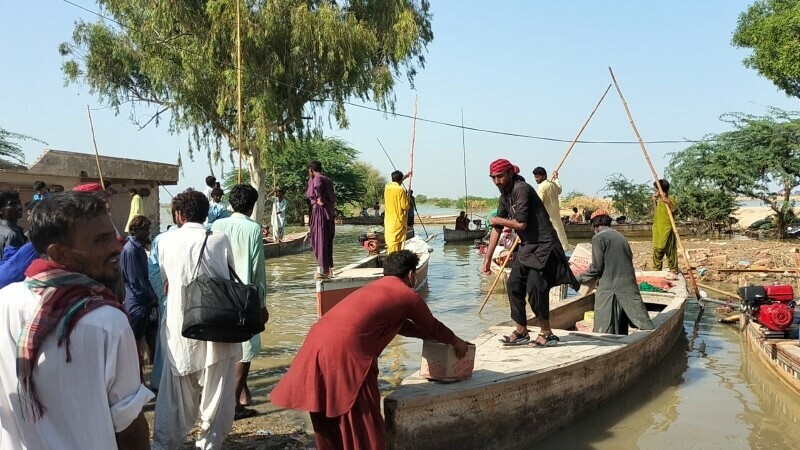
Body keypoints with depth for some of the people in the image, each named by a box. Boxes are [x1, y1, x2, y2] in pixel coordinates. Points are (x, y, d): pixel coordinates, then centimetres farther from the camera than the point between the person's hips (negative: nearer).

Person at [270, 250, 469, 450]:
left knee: (329, 422, 22)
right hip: (346, 351, -8)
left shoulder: (375, 287, 28)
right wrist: (456, 341, 39)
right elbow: (432, 327, 21)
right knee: (362, 427, 7)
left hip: (317, 343, 8)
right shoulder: (408, 296, 6)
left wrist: (426, 335, 50)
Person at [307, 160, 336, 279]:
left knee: (319, 240, -2)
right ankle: (328, 268, 19)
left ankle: (322, 270, -2)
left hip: (320, 211, -8)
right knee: (328, 241, 14)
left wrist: (319, 199, -19)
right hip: (330, 212, 8)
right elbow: (333, 197, 18)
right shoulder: (328, 180, 17)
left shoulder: (315, 179, -7)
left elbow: (317, 186, -30)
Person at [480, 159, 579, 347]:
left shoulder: (522, 189, -17)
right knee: (513, 284, 6)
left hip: (543, 246, -9)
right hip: (527, 247, 9)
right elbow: (497, 229, 12)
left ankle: (547, 334, 0)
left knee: (535, 287, -14)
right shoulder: (505, 195, 10)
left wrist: (497, 220, -7)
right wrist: (487, 258, 10)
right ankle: (521, 332, 17)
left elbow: (521, 223, -24)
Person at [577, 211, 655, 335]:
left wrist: (580, 278, 3)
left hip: (609, 287, -6)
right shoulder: (620, 236, 17)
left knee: (605, 331, -2)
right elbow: (629, 259, 18)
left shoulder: (598, 238, -5)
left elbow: (597, 267, -9)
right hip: (629, 286, 6)